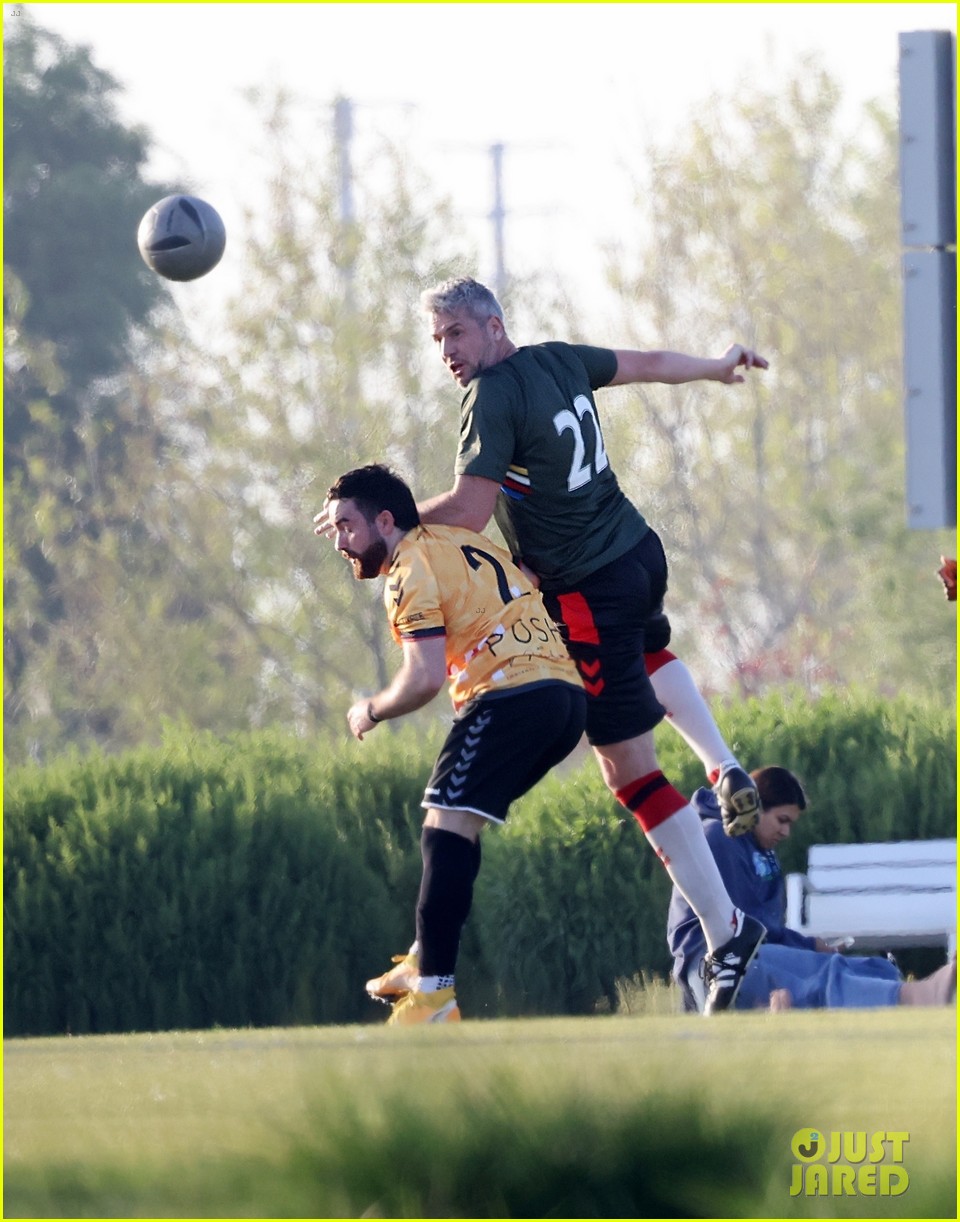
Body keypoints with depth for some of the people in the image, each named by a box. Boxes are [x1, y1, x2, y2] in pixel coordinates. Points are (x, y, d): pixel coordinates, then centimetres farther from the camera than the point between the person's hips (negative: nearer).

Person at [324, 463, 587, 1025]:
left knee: (447, 829, -12)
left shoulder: (413, 568, -3)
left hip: (512, 696, -9)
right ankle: (426, 960, 21)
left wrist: (372, 711, 3)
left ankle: (434, 996, -20)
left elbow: (425, 678, -13)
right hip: (569, 694, 9)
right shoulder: (461, 542, 24)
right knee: (459, 826, 20)